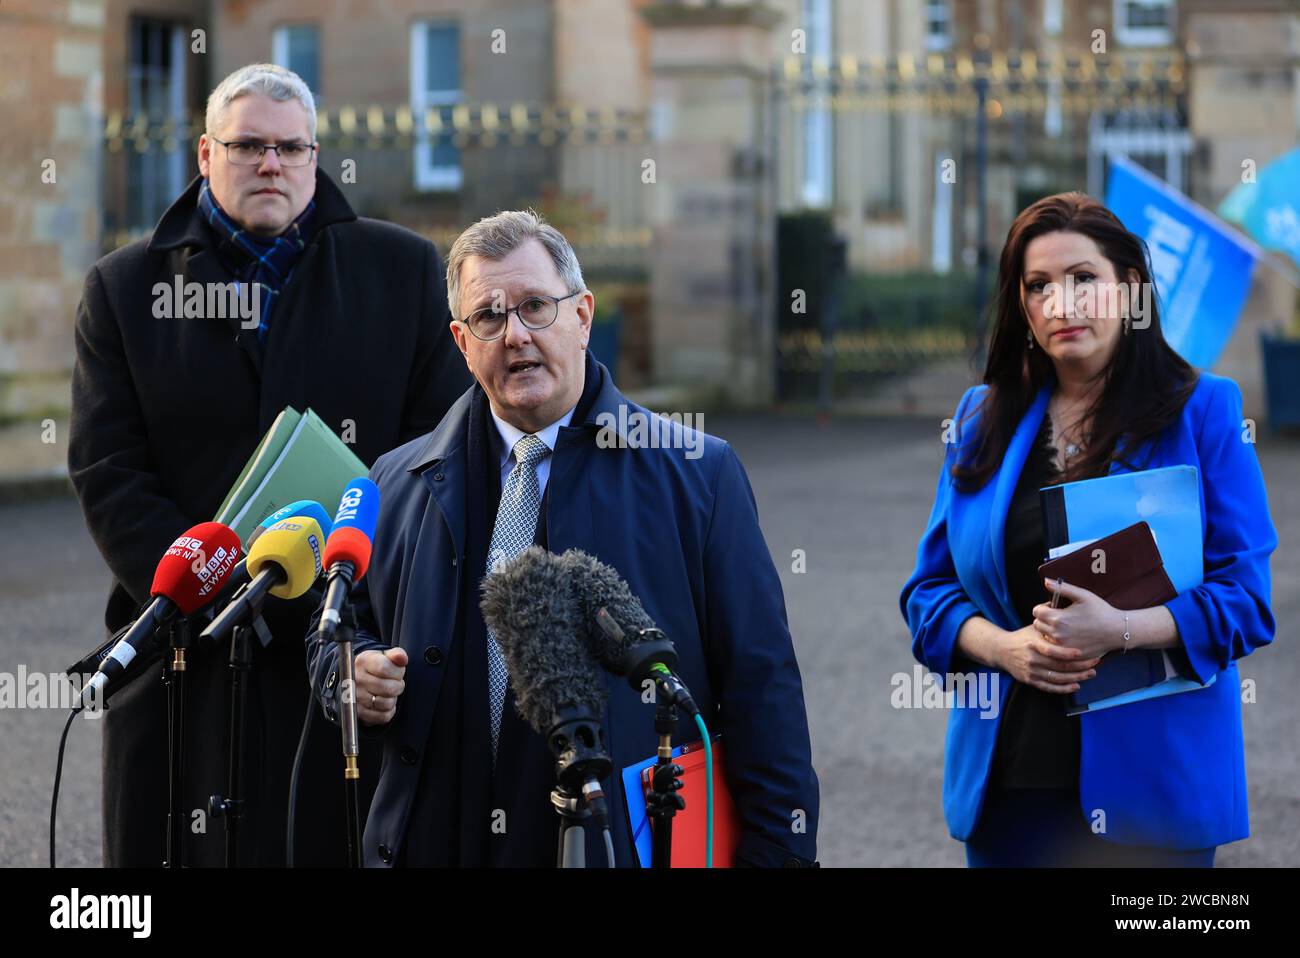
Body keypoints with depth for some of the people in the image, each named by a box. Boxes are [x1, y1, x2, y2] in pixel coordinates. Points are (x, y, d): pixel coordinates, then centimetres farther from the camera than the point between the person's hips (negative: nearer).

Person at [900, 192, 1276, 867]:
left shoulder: (1200, 412, -1)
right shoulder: (983, 420, 10)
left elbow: (1243, 597, -6)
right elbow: (931, 588, 10)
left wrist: (1121, 630, -21)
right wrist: (1004, 646, -10)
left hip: (1149, 778, -3)